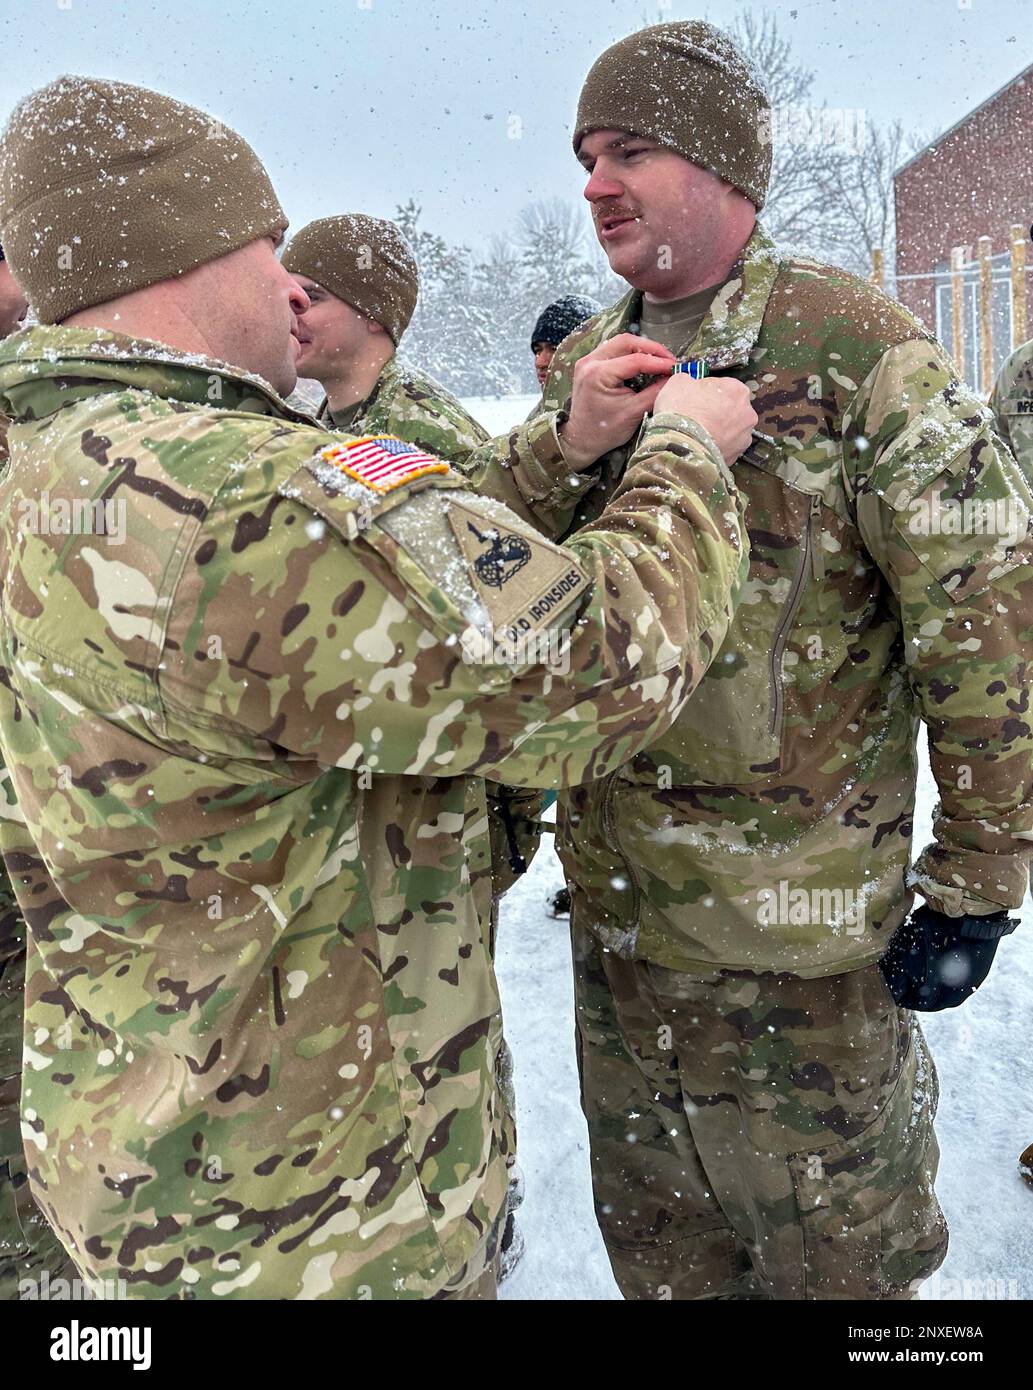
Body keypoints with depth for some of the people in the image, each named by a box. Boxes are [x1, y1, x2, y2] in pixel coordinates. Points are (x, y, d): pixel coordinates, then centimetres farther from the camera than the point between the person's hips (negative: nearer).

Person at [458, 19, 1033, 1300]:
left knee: (831, 1250, 18)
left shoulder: (856, 351, -12)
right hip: (613, 895, 6)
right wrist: (566, 447, -16)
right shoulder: (589, 363, 7)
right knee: (649, 1229, 26)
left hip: (797, 923, -5)